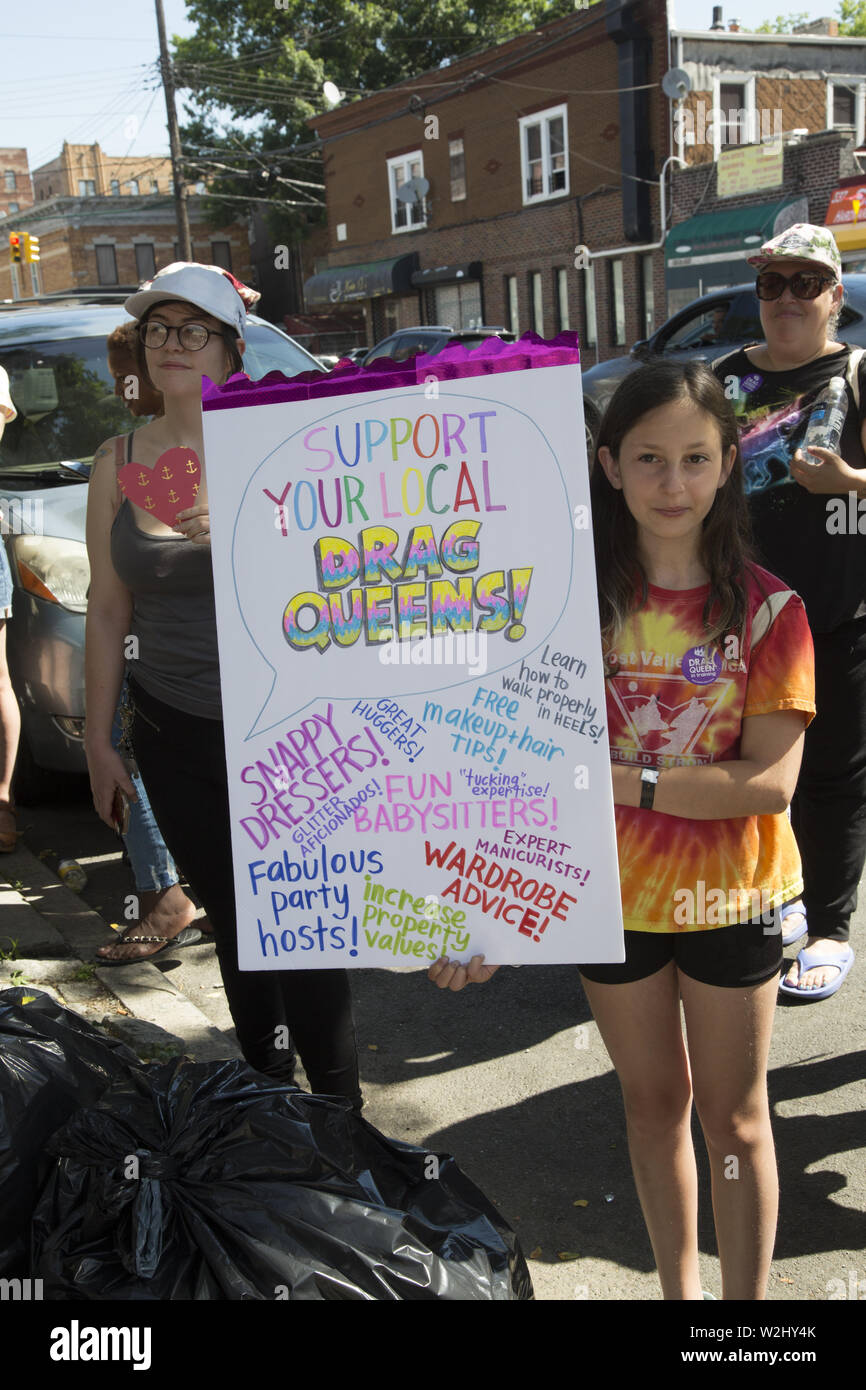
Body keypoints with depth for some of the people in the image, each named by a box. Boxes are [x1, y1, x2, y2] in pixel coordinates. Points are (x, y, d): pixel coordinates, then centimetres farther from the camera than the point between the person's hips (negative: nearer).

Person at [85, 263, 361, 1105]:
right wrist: (99, 740, 11)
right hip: (173, 736, 4)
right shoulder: (119, 464, 5)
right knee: (234, 925, 14)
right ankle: (267, 1092, 31)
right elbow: (108, 611, 9)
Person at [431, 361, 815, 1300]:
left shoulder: (765, 608, -10)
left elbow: (771, 778, -17)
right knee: (652, 1102, 20)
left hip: (728, 896, -1)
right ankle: (677, 1287, 40)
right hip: (610, 894, 2)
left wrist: (625, 780, -26)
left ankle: (746, 1297, 34)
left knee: (733, 1116, 14)